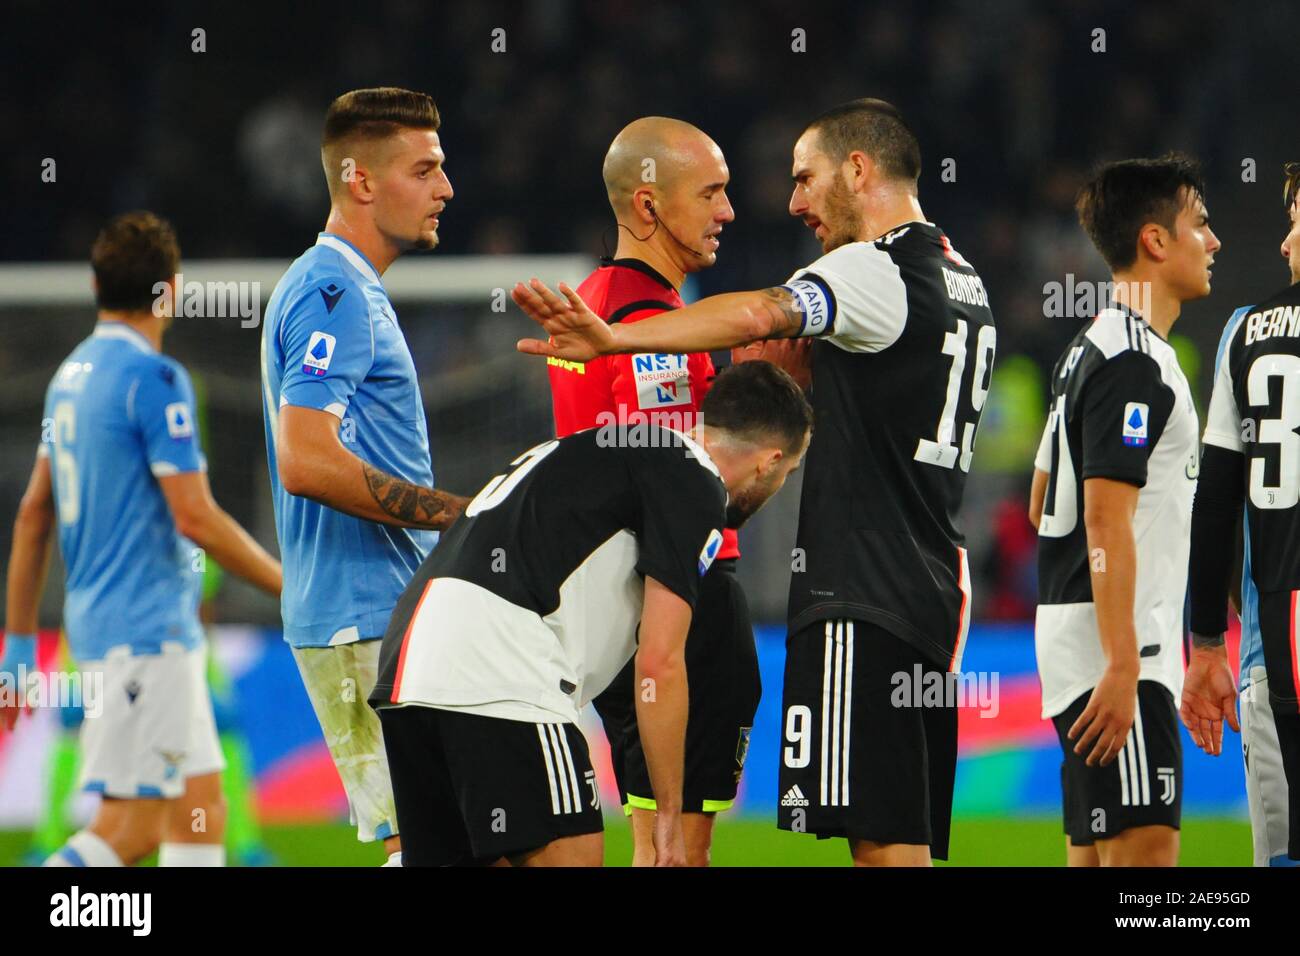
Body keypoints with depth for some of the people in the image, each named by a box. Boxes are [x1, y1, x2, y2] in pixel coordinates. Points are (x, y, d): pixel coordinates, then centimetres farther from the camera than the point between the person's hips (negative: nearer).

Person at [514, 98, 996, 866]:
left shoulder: (876, 270, -11)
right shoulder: (965, 284, 19)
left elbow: (757, 315, -28)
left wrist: (614, 338, -37)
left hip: (862, 600, -10)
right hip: (937, 597, 10)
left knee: (883, 842, -12)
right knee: (905, 845, 9)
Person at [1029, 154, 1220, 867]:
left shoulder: (1089, 350, 19)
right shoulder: (1135, 362, -13)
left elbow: (1042, 503, 26)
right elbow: (1107, 520, -20)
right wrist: (1123, 665, -24)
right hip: (1115, 651, -10)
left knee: (1093, 854, 8)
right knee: (1145, 848, -16)